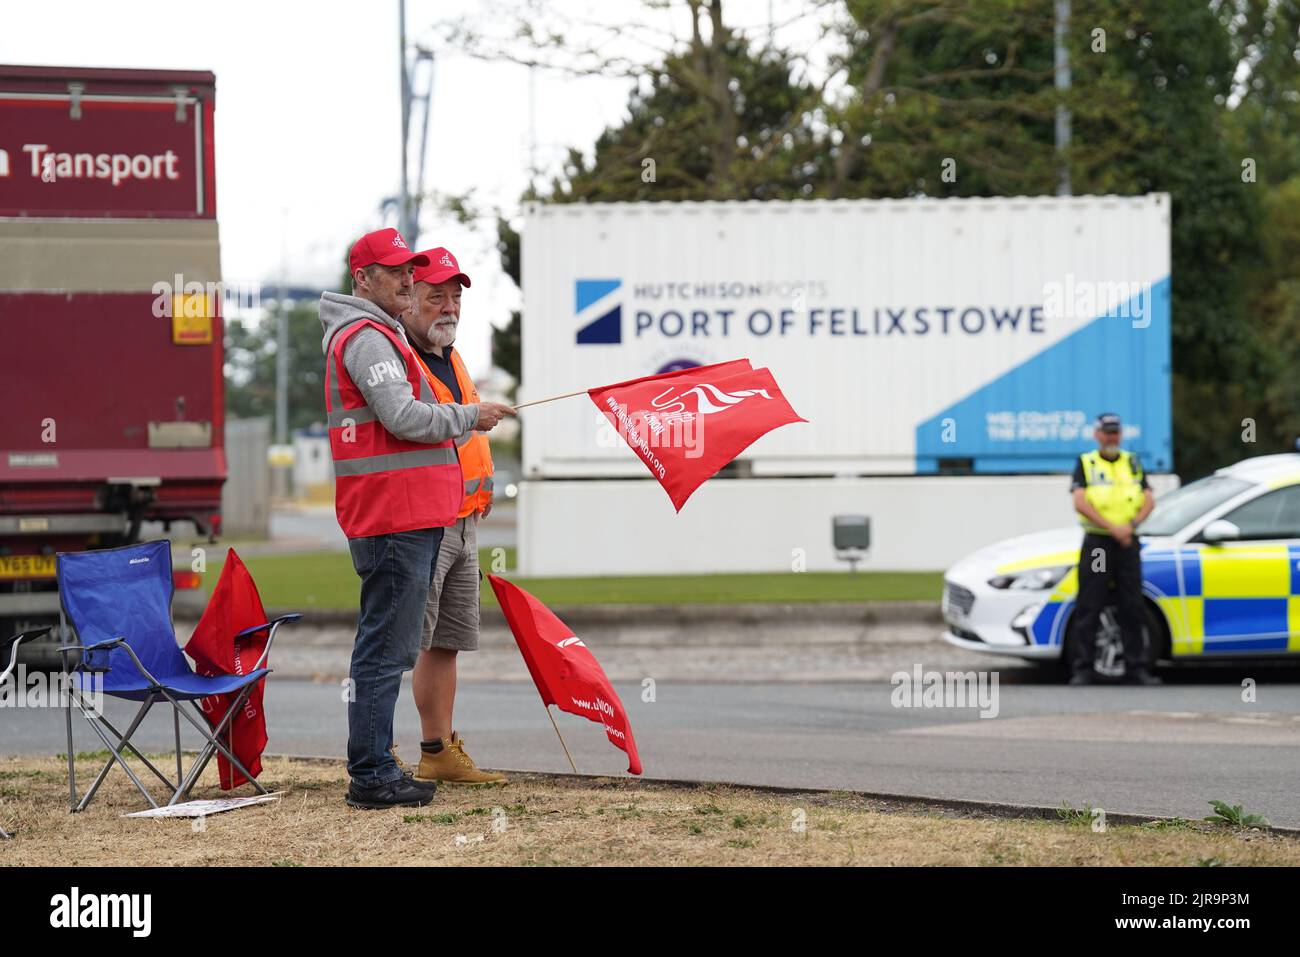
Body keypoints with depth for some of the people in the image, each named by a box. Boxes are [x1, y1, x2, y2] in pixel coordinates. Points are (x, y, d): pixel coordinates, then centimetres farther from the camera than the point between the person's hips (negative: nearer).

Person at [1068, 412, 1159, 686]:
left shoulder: (1132, 463, 14)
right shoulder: (1085, 463, 4)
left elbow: (1149, 499, 7)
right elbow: (1080, 503, -9)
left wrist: (1132, 524, -12)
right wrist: (1113, 528, -16)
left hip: (1128, 543, 3)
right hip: (1097, 543, -3)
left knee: (1132, 609, 4)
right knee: (1088, 609, -5)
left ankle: (1137, 668, 7)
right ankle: (1082, 669, -4)